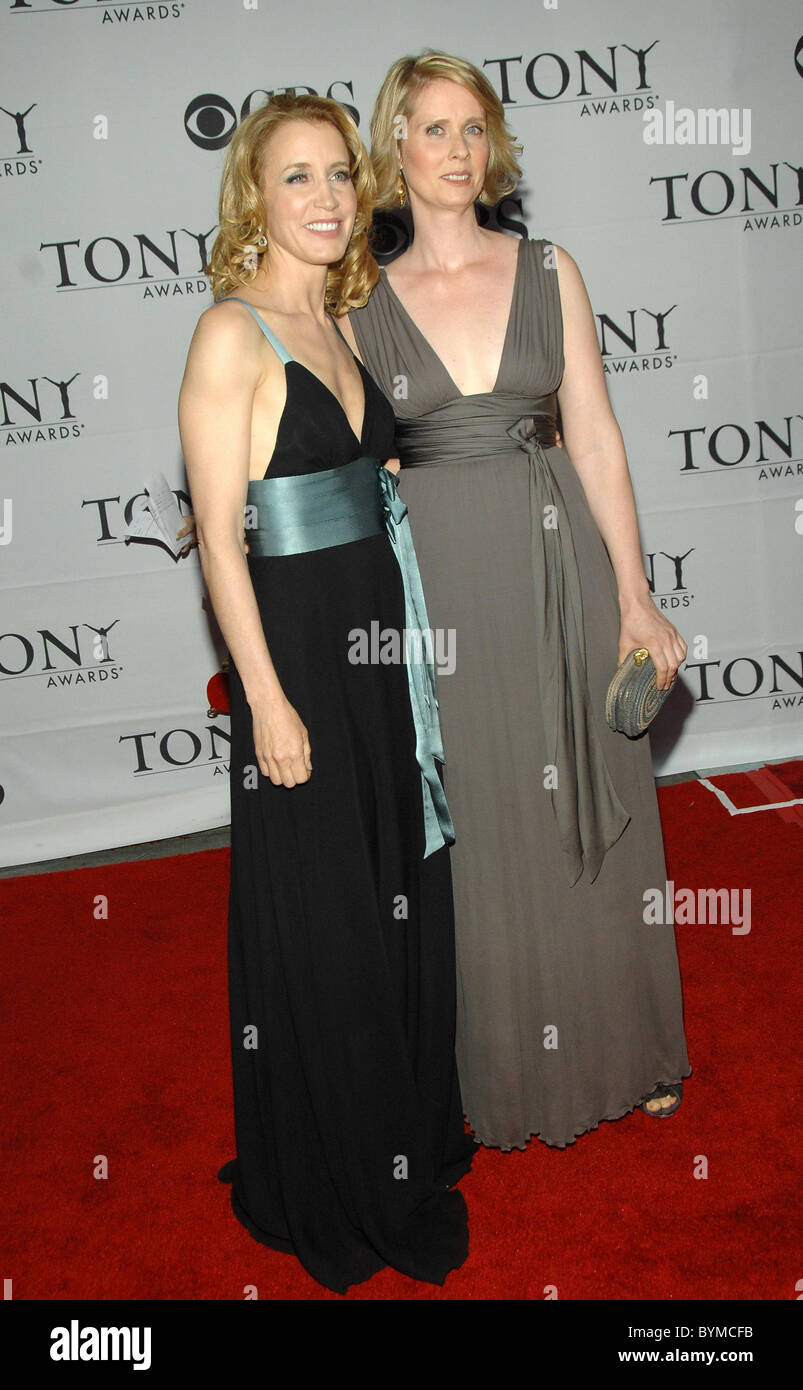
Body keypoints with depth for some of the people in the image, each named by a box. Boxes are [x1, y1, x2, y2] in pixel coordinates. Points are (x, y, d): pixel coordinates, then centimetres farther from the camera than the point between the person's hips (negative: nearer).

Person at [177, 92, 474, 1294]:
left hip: (383, 645, 8)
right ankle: (323, 1193, 28)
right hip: (297, 647, -8)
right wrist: (267, 696, -18)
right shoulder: (232, 334, -11)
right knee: (319, 930, 5)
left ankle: (407, 1140, 39)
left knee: (403, 901, 17)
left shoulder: (339, 326, 12)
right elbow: (218, 532, -15)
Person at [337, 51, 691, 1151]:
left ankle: (621, 1048, 32)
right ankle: (510, 1067, 30)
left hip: (559, 566, 1)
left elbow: (595, 439, 2)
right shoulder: (363, 308, 3)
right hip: (437, 582, 0)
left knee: (589, 815, 10)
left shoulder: (548, 270, 5)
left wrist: (635, 598, -3)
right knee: (480, 827, 8)